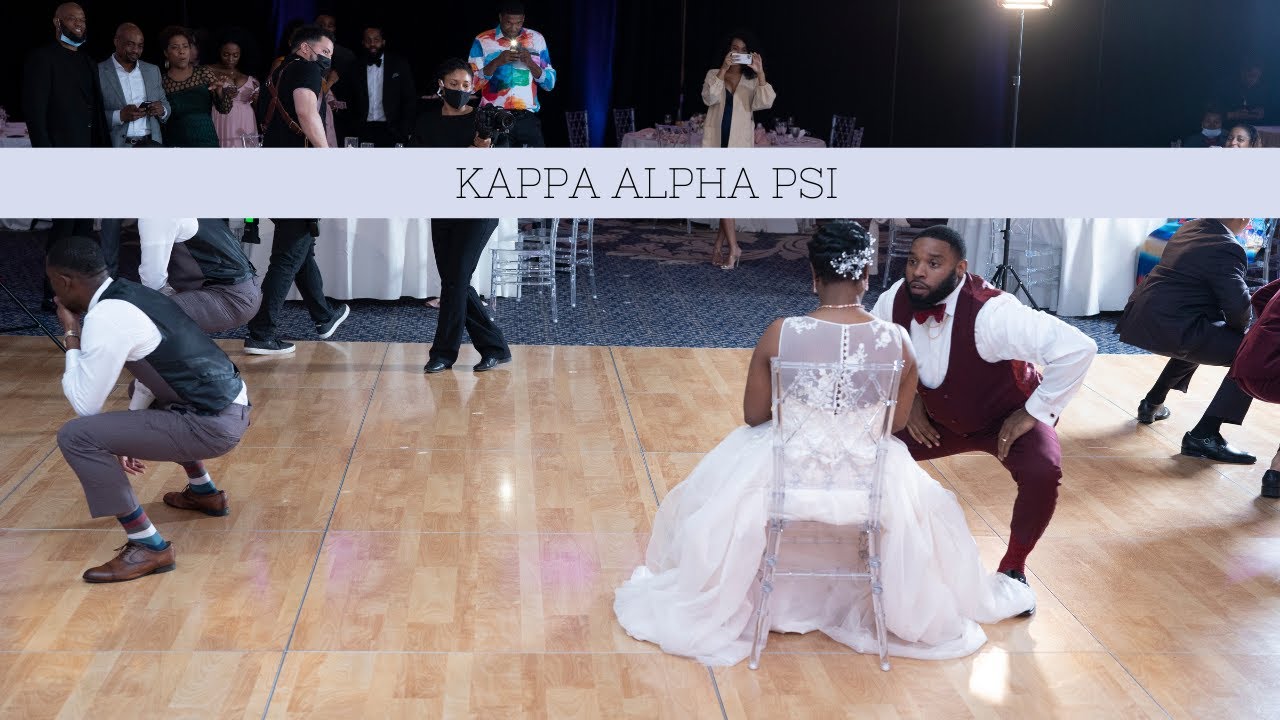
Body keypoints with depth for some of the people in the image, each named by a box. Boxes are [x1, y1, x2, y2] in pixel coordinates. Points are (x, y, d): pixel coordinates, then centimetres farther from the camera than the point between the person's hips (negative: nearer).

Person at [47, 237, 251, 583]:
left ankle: (148, 547, -5)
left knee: (75, 436, -12)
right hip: (232, 406, 10)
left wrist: (72, 336, 1)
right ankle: (204, 492, 46)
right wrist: (129, 438, 29)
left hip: (214, 426, -10)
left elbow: (85, 405, -9)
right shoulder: (133, 294, 13)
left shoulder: (105, 318, -15)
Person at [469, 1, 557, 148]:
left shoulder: (536, 39, 8)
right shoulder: (482, 41, 2)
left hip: (527, 118, 2)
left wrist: (531, 63, -9)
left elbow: (550, 84, 8)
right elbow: (471, 84, -4)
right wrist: (496, 62, -16)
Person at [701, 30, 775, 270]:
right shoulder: (713, 74, 7)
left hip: (740, 143, 1)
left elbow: (766, 102, -11)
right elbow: (709, 98, -12)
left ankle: (719, 246, 12)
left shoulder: (752, 81, 7)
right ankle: (733, 248, -6)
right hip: (717, 141, 0)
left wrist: (760, 72, -21)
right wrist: (723, 69, -20)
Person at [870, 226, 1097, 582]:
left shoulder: (990, 311, -37)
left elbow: (1079, 348, -41)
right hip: (938, 419, 5)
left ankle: (1013, 565, -4)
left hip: (1008, 418, -5)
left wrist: (1035, 412, -30)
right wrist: (906, 396, -6)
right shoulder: (896, 300, -20)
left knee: (1043, 473, -32)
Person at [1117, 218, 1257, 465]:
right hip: (1171, 329, -9)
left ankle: (1152, 404, 38)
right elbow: (1238, 302, -21)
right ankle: (1204, 435, -10)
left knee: (1201, 341, 37)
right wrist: (1237, 329, 2)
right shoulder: (1227, 248, -11)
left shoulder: (1189, 229, 15)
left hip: (1141, 320, 9)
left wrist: (1227, 330, 24)